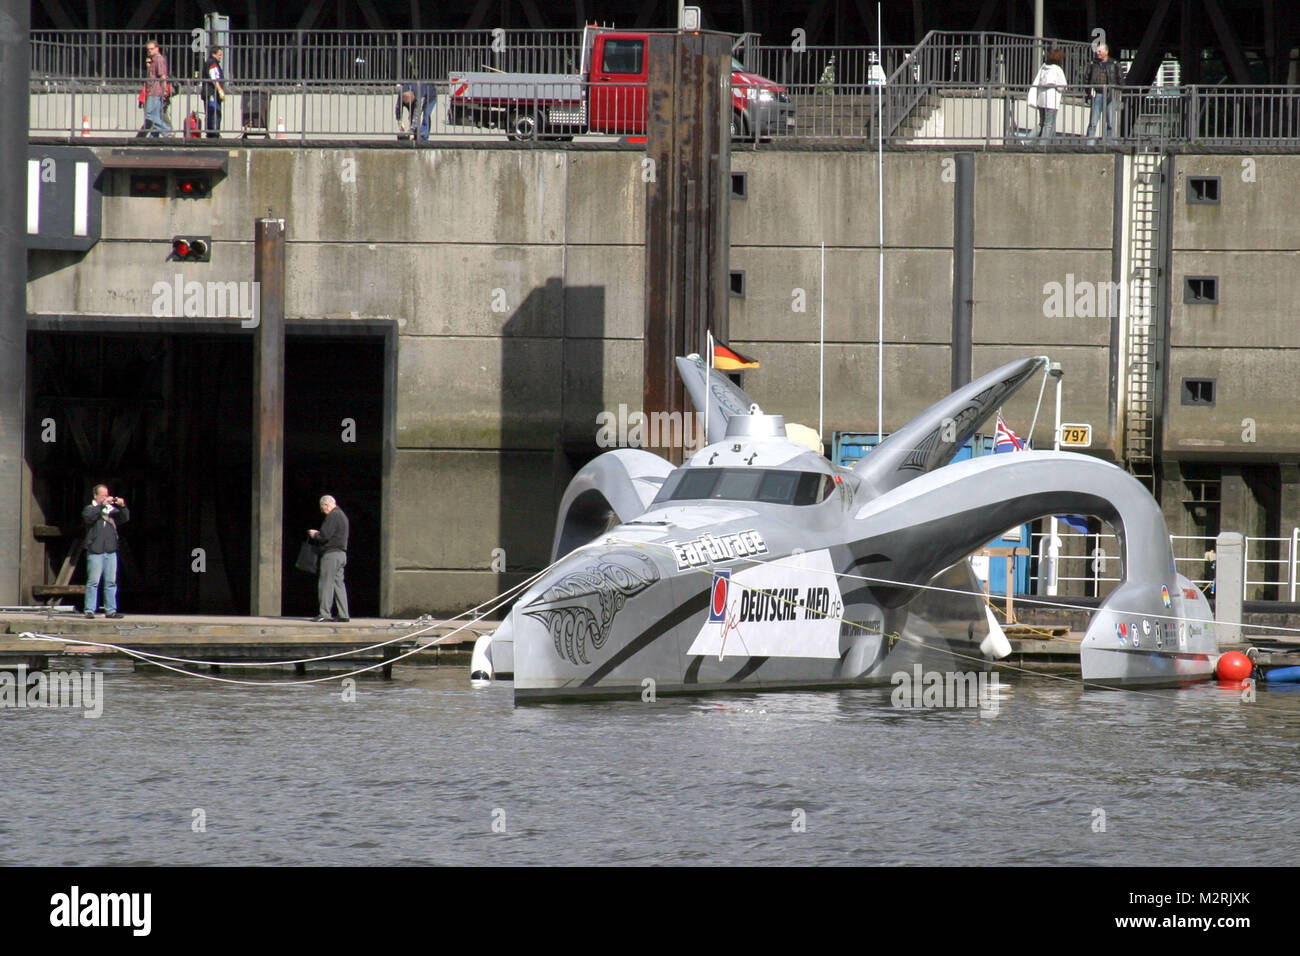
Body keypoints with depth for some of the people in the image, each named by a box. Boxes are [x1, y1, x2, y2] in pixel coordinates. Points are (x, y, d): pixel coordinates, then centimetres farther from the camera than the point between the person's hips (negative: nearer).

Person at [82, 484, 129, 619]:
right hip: (95, 552, -4)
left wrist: (122, 507, -12)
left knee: (111, 582, 4)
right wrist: (103, 505, -20)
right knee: (93, 582, -7)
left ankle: (110, 610, 8)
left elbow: (125, 518, 6)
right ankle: (89, 610, -5)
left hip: (111, 552, 4)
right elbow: (89, 516, -16)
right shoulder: (90, 508, 6)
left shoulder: (112, 510, 16)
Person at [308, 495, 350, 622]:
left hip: (331, 554, -10)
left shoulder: (333, 516, -12)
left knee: (326, 583, -8)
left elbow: (325, 536, -19)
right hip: (341, 553, 10)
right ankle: (343, 614, 6)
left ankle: (324, 613, -11)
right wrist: (318, 533, 17)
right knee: (339, 583, 9)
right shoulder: (342, 515, 19)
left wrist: (315, 535, 0)